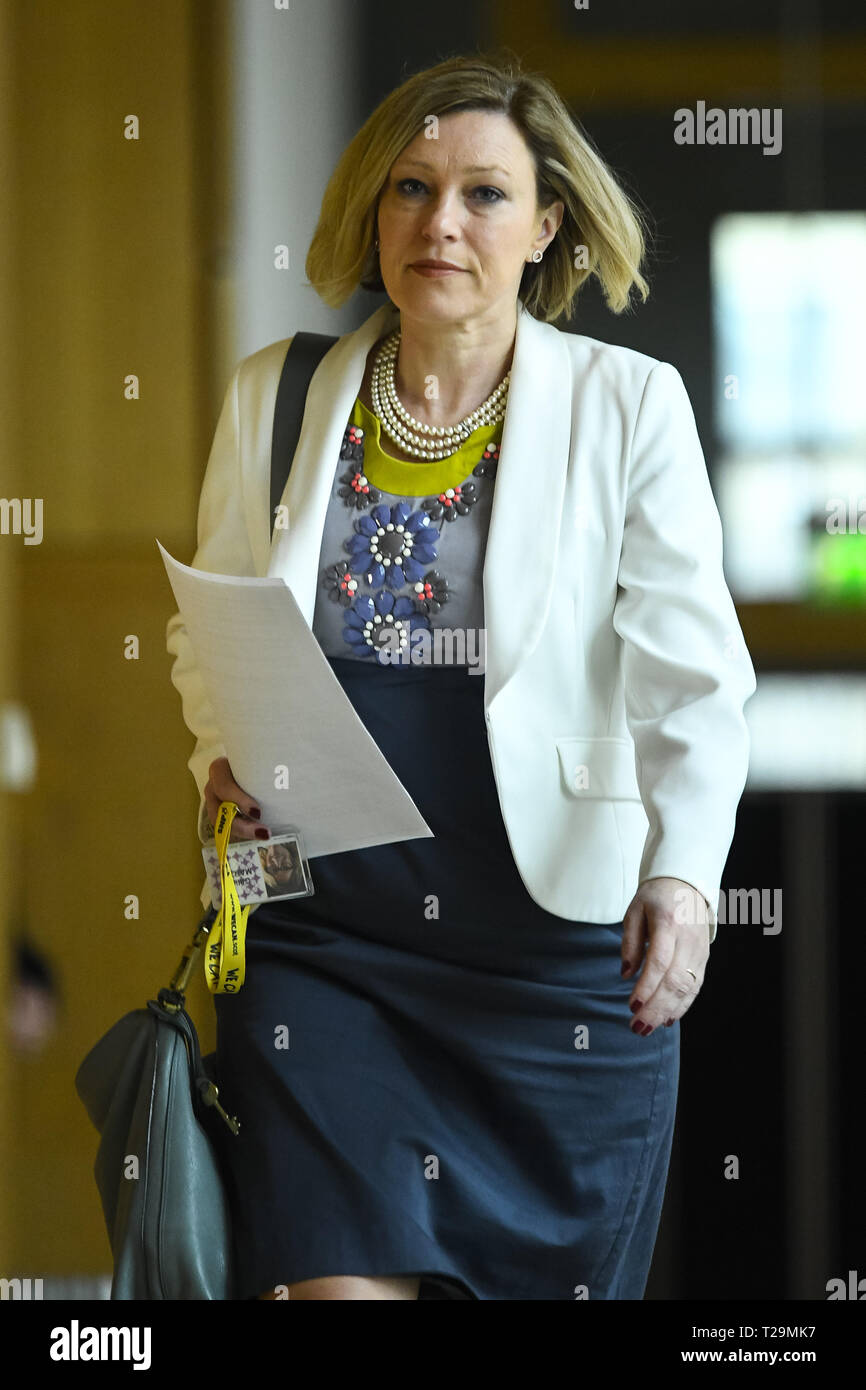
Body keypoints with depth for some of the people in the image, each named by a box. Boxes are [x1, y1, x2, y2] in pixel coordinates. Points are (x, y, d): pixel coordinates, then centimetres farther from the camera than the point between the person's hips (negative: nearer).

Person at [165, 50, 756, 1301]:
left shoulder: (629, 407, -2)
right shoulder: (276, 398, 6)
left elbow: (691, 677, -10)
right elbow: (210, 632, 18)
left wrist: (683, 871, -26)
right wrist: (221, 756, -3)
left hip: (559, 938, -1)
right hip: (320, 931, 1)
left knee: (553, 1276, 5)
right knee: (337, 1277, -8)